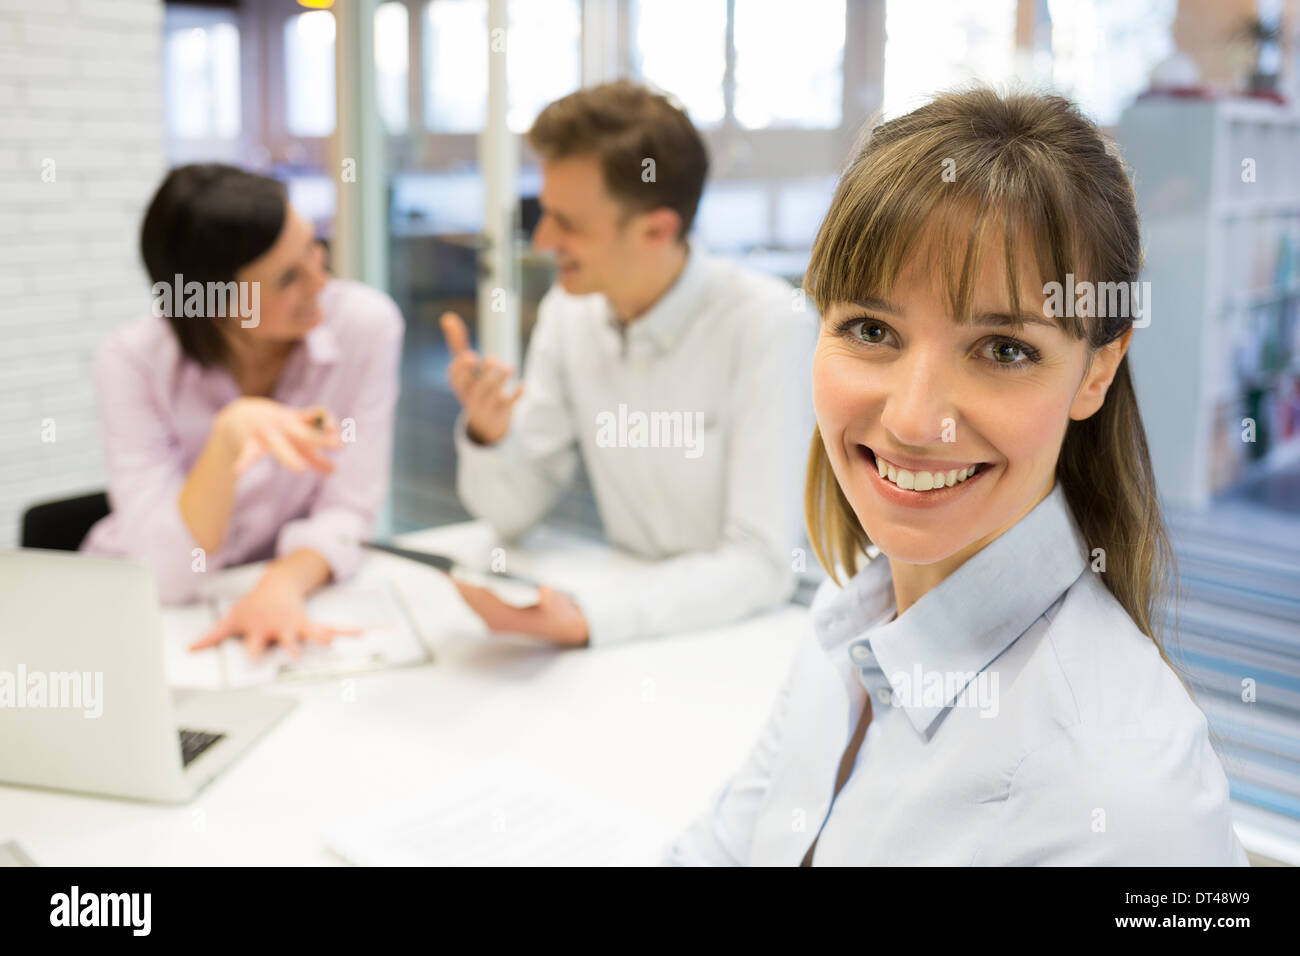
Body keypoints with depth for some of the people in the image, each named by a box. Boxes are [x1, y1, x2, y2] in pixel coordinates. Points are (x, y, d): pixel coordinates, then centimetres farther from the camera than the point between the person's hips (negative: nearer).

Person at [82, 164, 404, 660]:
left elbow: (344, 512, -12)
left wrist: (282, 585, -31)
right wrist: (227, 437, -36)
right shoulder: (132, 360, -17)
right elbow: (165, 573, -22)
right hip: (148, 611, -2)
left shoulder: (365, 324, -14)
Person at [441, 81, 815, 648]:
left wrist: (585, 618, -33)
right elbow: (512, 513, 4)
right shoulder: (569, 310, -1)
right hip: (640, 612, 6)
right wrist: (490, 434, -17)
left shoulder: (768, 326, -20)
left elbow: (759, 565, -22)